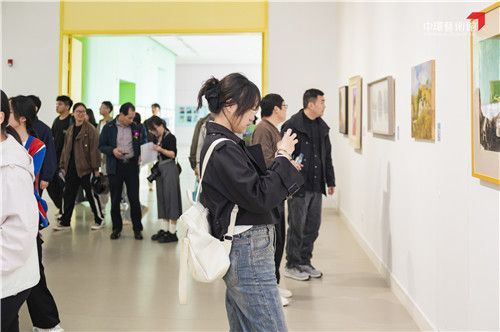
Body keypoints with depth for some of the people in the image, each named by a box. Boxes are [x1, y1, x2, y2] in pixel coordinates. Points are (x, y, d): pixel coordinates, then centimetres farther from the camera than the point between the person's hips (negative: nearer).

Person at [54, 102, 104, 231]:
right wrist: (63, 166, 13)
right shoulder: (70, 129, 14)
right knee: (68, 195, 10)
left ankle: (99, 219, 15)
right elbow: (66, 148, 17)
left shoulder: (90, 129, -7)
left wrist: (95, 167, -16)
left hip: (86, 167, -6)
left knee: (91, 194, 2)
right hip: (71, 168, 6)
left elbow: (94, 149, -12)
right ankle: (65, 221, 18)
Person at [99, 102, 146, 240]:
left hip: (132, 166, 1)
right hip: (115, 167, -1)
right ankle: (116, 228, 19)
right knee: (115, 199, 7)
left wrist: (141, 154, -5)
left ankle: (137, 229, 12)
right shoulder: (108, 128, 0)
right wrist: (112, 150, -15)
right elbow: (101, 145, 3)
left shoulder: (136, 128, 5)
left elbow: (142, 144, 14)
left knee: (134, 198, 1)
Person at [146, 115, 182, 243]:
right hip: (159, 169, 8)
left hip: (169, 169, -8)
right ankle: (166, 229, 15)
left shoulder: (170, 137, -8)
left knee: (170, 197, -5)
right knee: (162, 198, 8)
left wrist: (160, 149, -24)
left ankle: (172, 232, -1)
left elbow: (173, 154, -13)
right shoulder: (157, 138, 12)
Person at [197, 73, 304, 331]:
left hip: (240, 250, 11)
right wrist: (282, 157, -10)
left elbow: (250, 183, 15)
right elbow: (259, 197, -19)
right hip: (247, 251, -10)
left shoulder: (221, 142, 13)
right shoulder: (223, 149, -18)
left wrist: (279, 159, 4)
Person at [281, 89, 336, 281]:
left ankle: (305, 262, 26)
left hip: (316, 186, 7)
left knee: (313, 227, 13)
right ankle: (292, 266, 14)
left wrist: (330, 181, 18)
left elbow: (327, 156, 19)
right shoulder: (292, 126, -12)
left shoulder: (322, 127, 12)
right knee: (297, 227, 1)